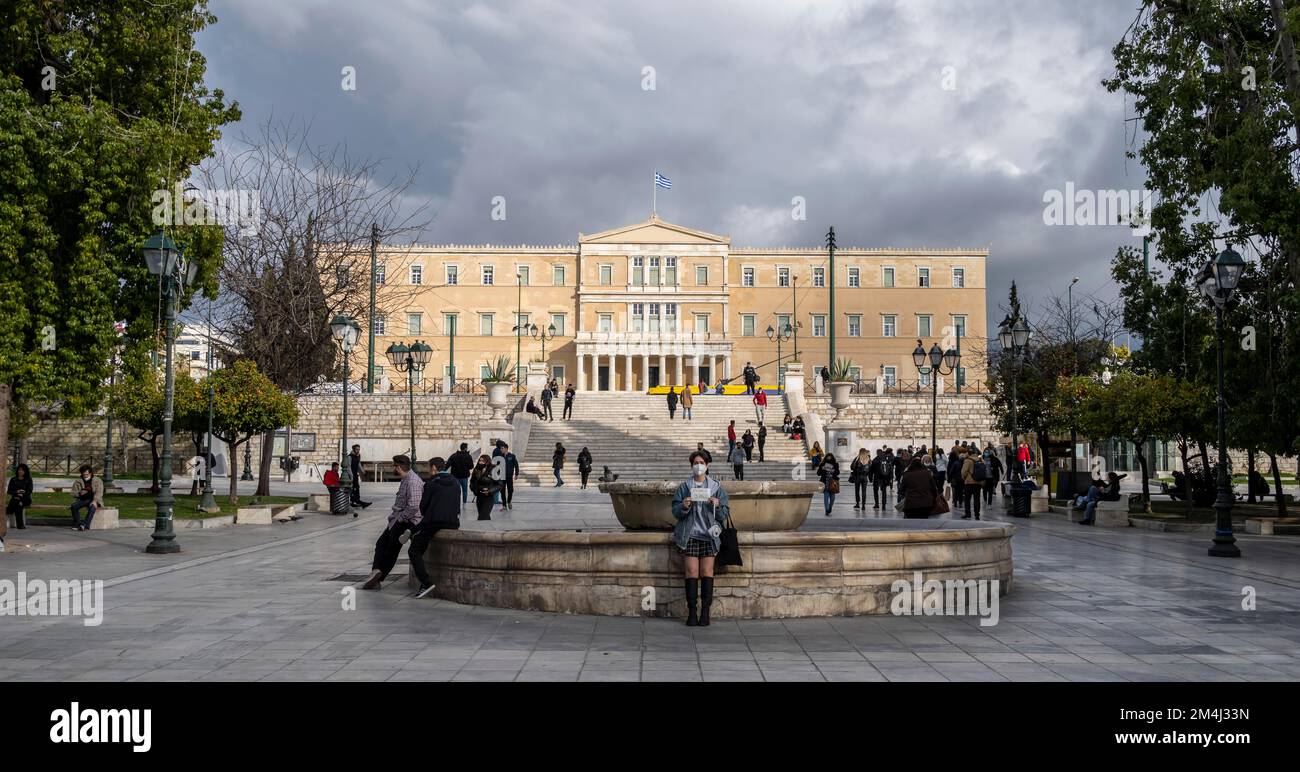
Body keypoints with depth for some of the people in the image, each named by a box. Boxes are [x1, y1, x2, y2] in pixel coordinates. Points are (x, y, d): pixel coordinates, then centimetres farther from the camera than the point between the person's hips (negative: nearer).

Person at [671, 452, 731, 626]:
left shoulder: (716, 487, 9)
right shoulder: (684, 487, 9)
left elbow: (725, 514, 7)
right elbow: (675, 512, 5)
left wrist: (717, 505, -13)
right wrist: (683, 506, -15)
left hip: (709, 534, 0)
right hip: (689, 535, 0)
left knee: (707, 572, -5)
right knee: (691, 572, -5)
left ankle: (705, 612, -1)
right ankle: (692, 612, -3)